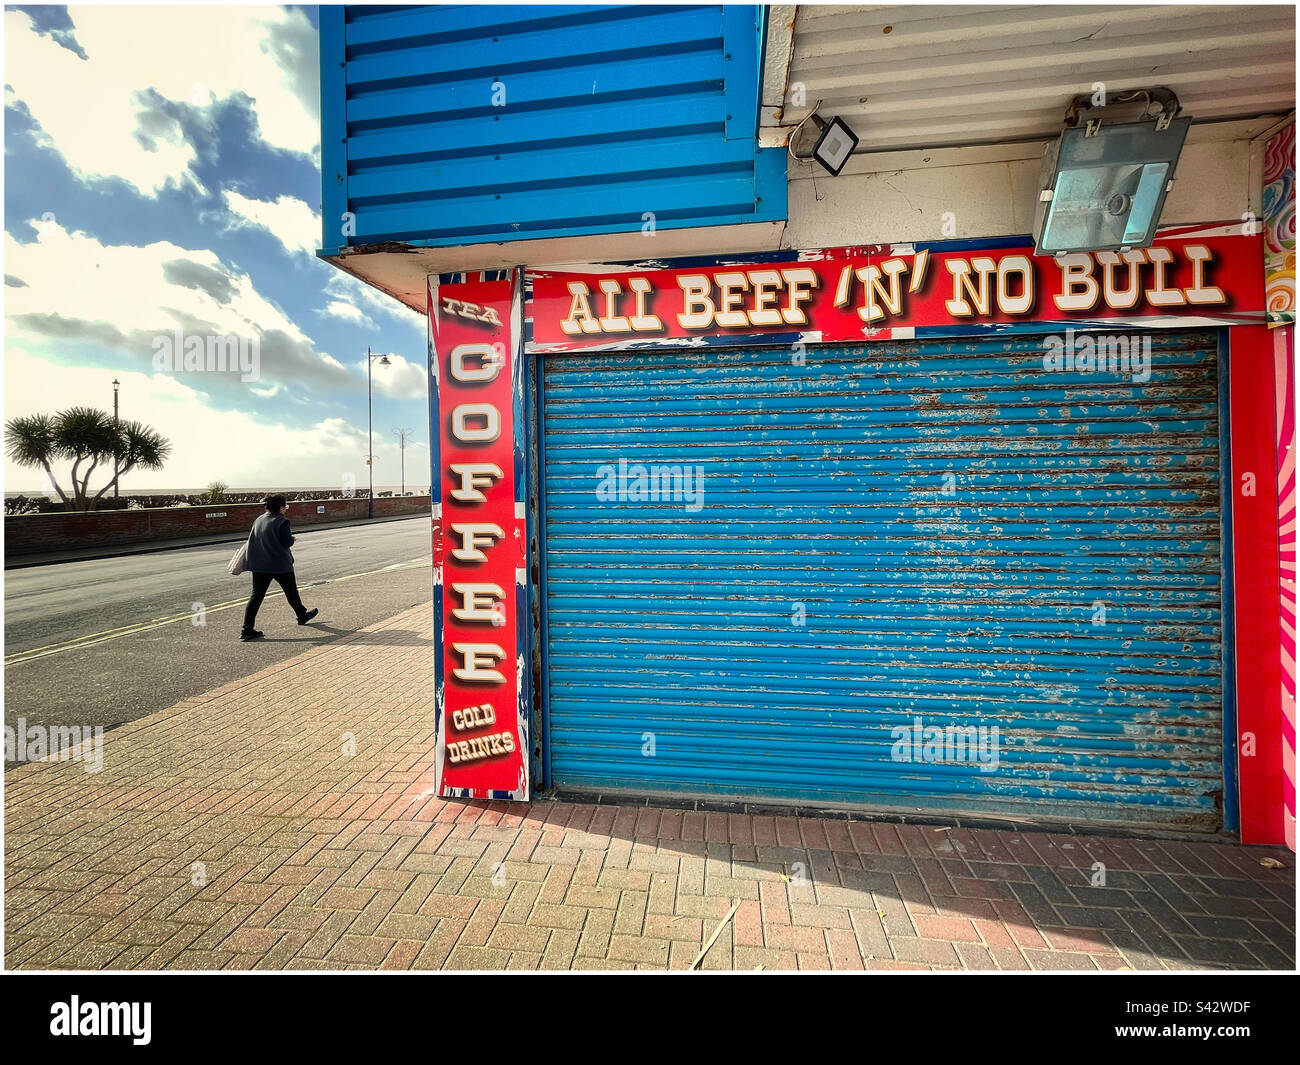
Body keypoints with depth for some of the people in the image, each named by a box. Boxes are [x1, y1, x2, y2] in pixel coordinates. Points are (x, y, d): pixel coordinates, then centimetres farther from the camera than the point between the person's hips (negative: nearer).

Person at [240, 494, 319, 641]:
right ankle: (302, 615, 34)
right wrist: (292, 538, 4)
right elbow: (287, 542, -16)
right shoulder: (282, 521, -14)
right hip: (281, 565, -5)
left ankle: (247, 629, -2)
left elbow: (251, 540, 12)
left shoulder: (258, 520, 7)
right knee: (291, 592, 15)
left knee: (256, 596, 4)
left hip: (259, 565, 5)